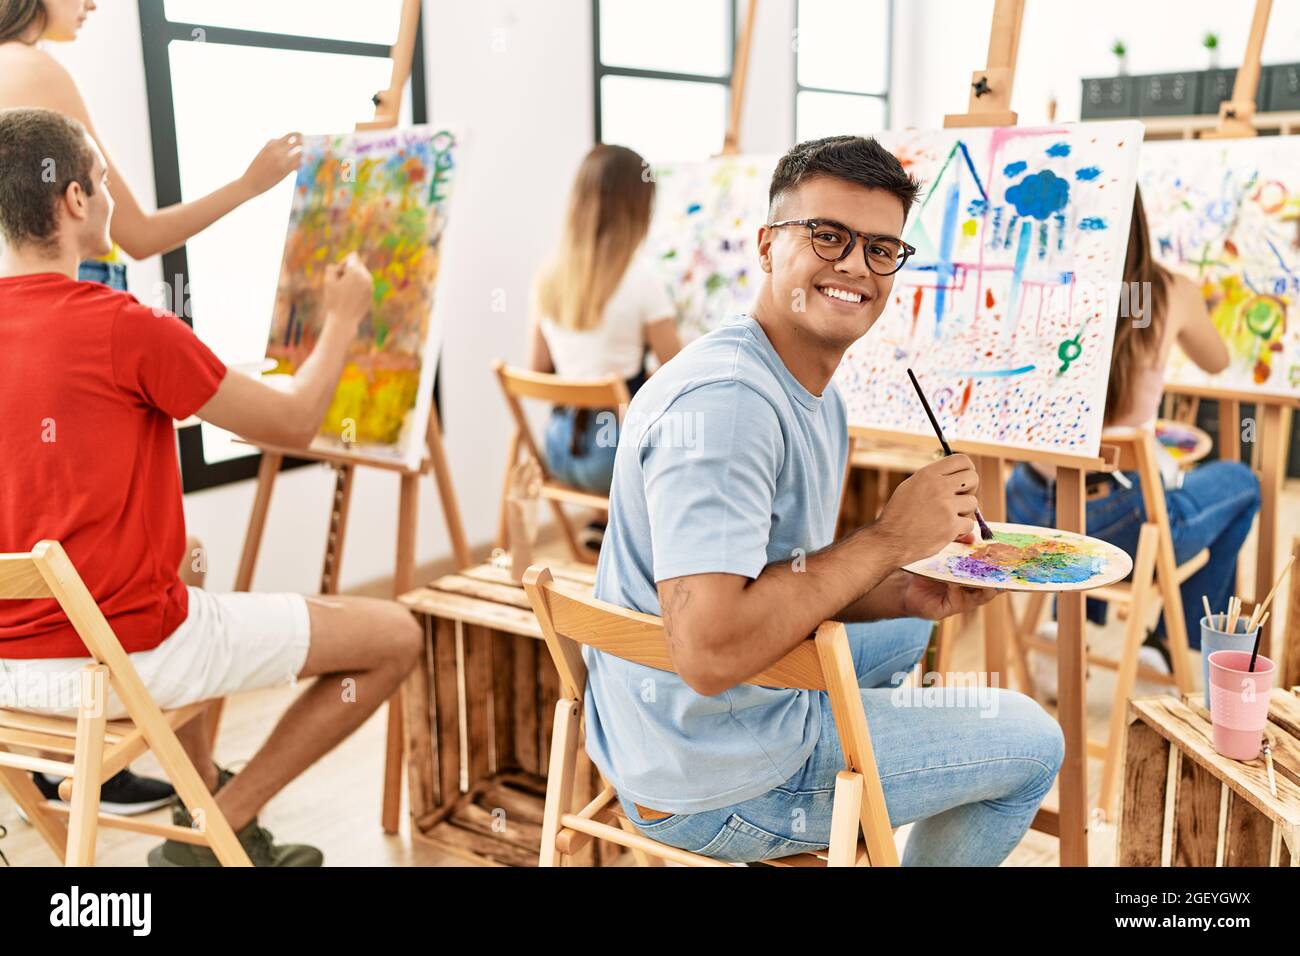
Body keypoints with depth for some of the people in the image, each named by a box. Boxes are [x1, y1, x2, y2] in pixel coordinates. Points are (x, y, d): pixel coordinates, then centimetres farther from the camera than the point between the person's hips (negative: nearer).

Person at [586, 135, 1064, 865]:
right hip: (713, 788, -10)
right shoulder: (725, 401, -27)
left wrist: (907, 597, -5)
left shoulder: (817, 393, 6)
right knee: (1031, 740, 4)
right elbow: (711, 652, -34)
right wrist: (888, 540, -26)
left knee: (904, 629, 34)